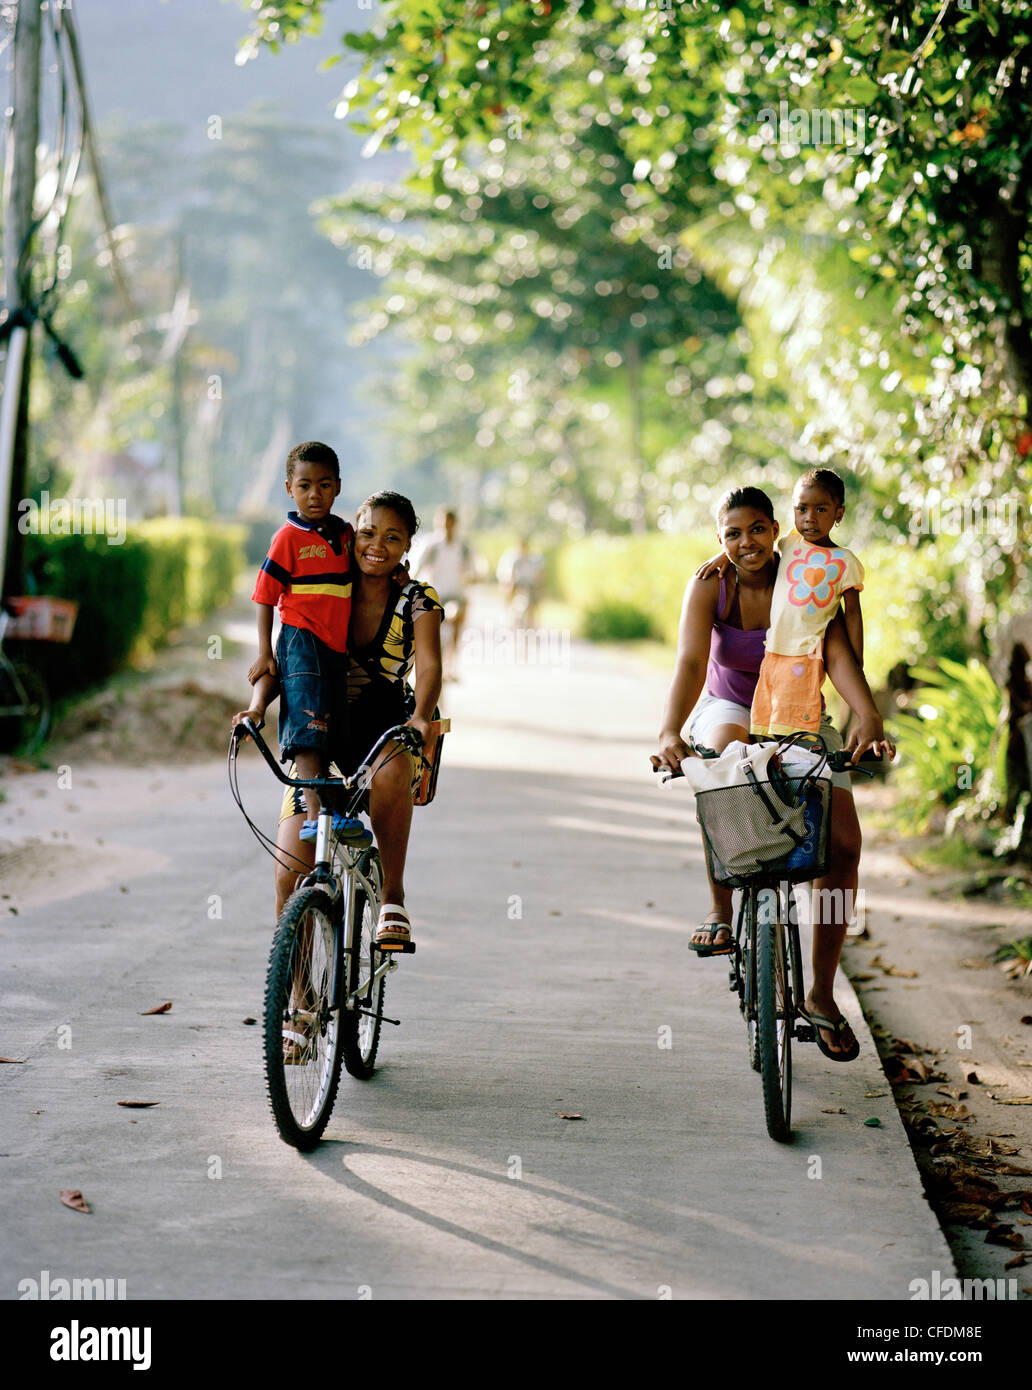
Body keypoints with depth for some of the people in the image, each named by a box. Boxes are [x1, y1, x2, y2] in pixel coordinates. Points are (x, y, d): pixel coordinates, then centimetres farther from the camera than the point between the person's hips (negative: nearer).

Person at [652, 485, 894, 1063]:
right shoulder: (710, 586, -14)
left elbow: (839, 654, -27)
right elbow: (691, 663, -26)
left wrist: (870, 719, -45)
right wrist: (670, 733, -43)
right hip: (728, 711, -1)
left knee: (843, 844, -16)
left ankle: (822, 994, -3)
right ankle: (720, 909, -23)